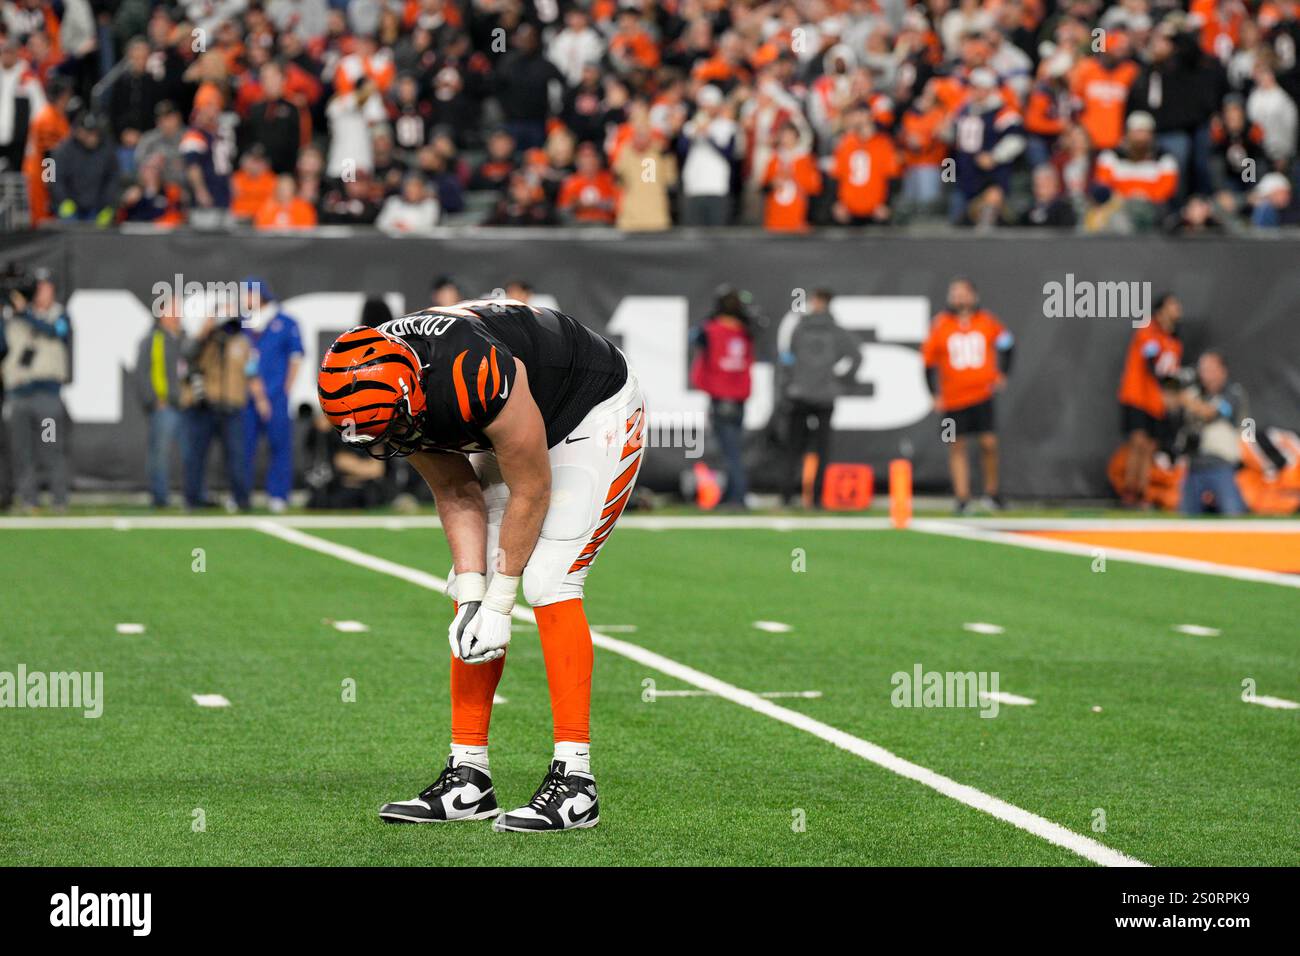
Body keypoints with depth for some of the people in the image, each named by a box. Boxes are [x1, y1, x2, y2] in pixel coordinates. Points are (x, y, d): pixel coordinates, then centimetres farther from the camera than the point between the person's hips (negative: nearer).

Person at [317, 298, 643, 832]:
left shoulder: (474, 378, -40)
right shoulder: (392, 391, -18)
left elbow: (530, 492, -26)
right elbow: (456, 494, -6)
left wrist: (498, 605, -19)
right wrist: (473, 595, -15)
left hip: (595, 415, -8)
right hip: (510, 436, 8)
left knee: (549, 585, -19)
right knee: (470, 592, 0)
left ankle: (575, 784, -17)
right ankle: (468, 778, 5)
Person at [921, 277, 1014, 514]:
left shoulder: (987, 321, 0)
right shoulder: (941, 325, -2)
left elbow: (1006, 342, 16)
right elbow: (928, 359, 4)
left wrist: (1001, 373, 10)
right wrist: (934, 394, 0)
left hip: (982, 394, 0)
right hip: (953, 397, 0)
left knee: (989, 443, -8)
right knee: (957, 447, 3)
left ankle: (991, 491, 12)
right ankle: (962, 498, 8)